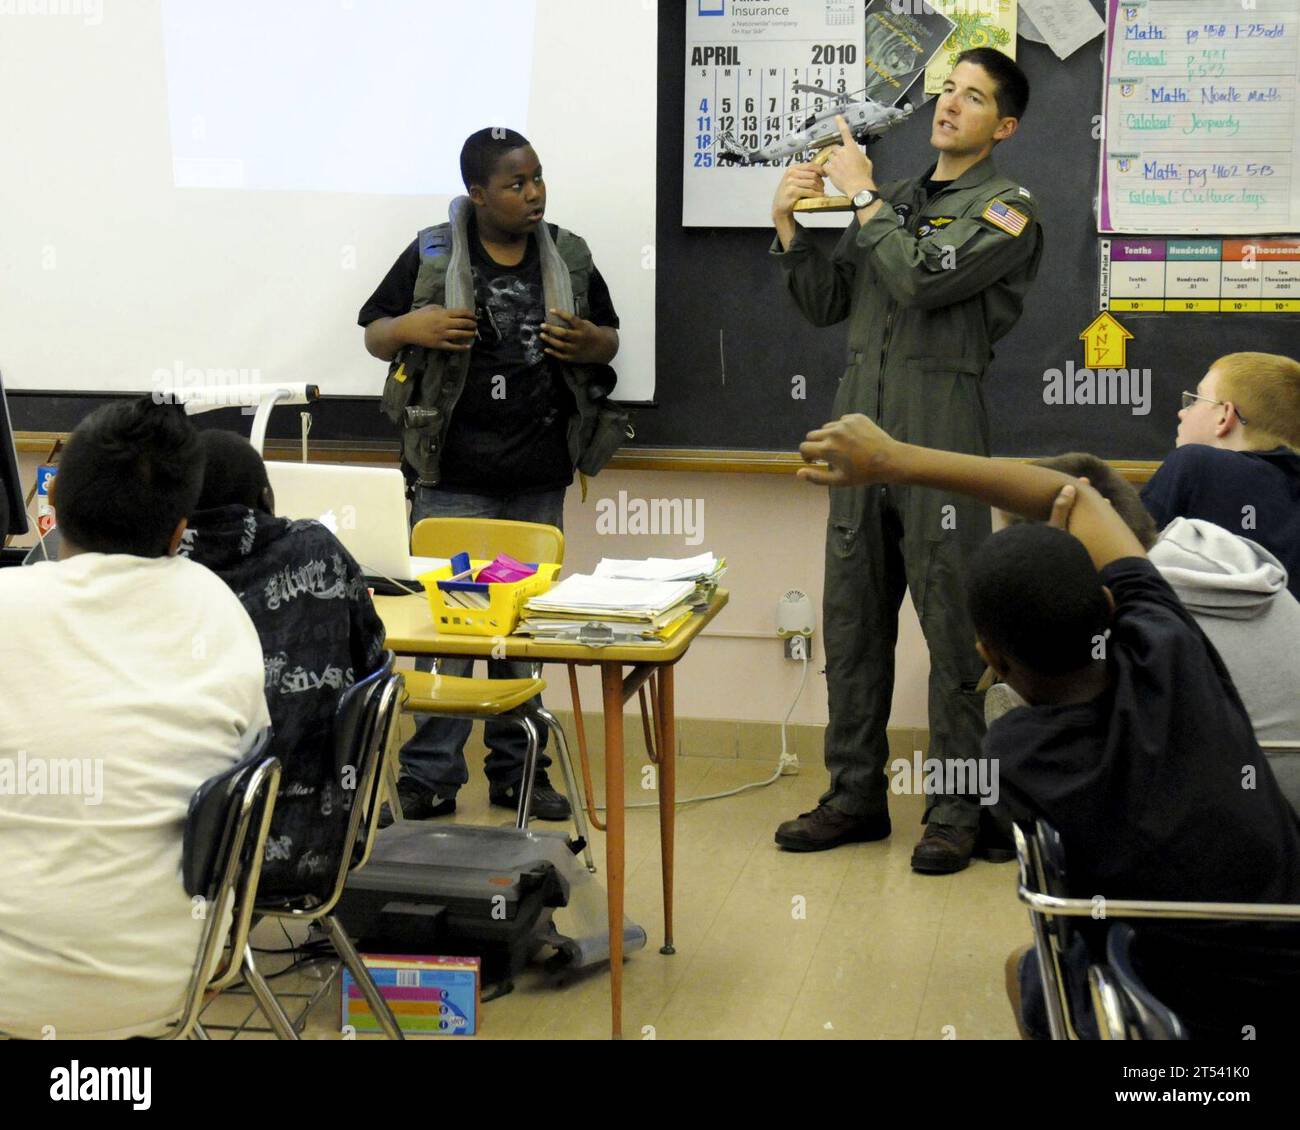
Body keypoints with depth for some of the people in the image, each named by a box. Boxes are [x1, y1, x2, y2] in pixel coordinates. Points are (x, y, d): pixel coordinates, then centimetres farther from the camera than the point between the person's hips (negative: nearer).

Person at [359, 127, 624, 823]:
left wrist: (590, 344, -4)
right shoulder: (430, 257, 0)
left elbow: (610, 339, 20)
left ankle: (516, 769, 20)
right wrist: (411, 328, -15)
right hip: (451, 479, -3)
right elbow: (373, 333, 7)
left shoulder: (569, 259, 9)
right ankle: (431, 775, 7)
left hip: (539, 483, 3)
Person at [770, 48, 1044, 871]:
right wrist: (791, 229, 4)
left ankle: (957, 812, 6)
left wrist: (862, 196, -6)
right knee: (852, 623, 10)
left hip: (941, 439, -7)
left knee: (953, 630, -3)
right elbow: (828, 304, 18)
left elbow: (924, 281, -17)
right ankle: (856, 796, 20)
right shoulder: (896, 198, 18)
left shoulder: (1006, 209, -2)